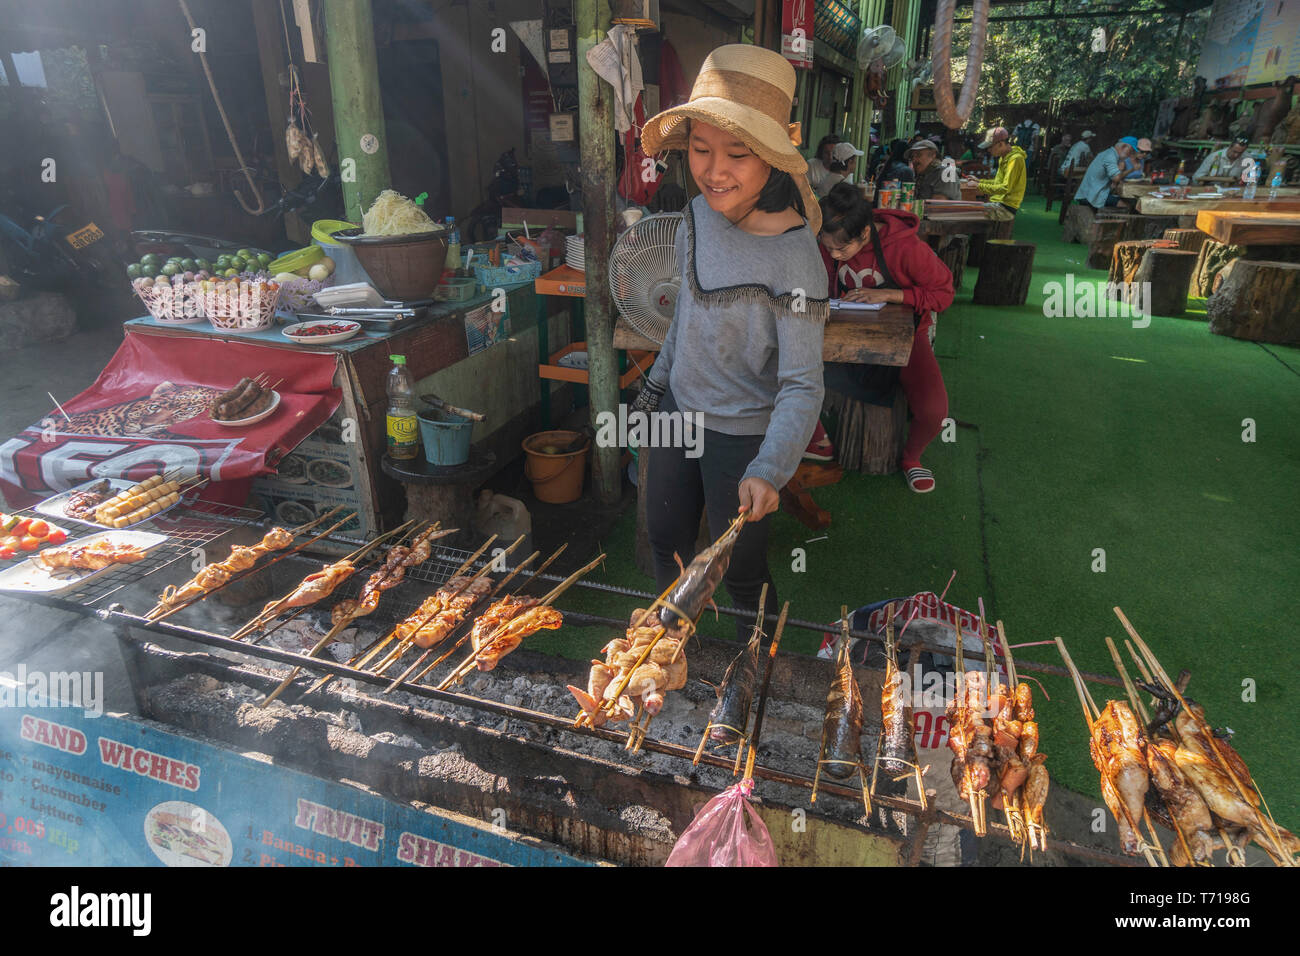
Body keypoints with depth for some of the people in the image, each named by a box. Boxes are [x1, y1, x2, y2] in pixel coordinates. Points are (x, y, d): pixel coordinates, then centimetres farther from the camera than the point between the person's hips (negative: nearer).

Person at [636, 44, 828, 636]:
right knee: (665, 541, 22)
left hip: (743, 434, -6)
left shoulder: (795, 259, -25)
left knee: (739, 571, 9)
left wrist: (769, 470, -38)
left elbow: (802, 385, -25)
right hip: (677, 410, 7)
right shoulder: (698, 214, -5)